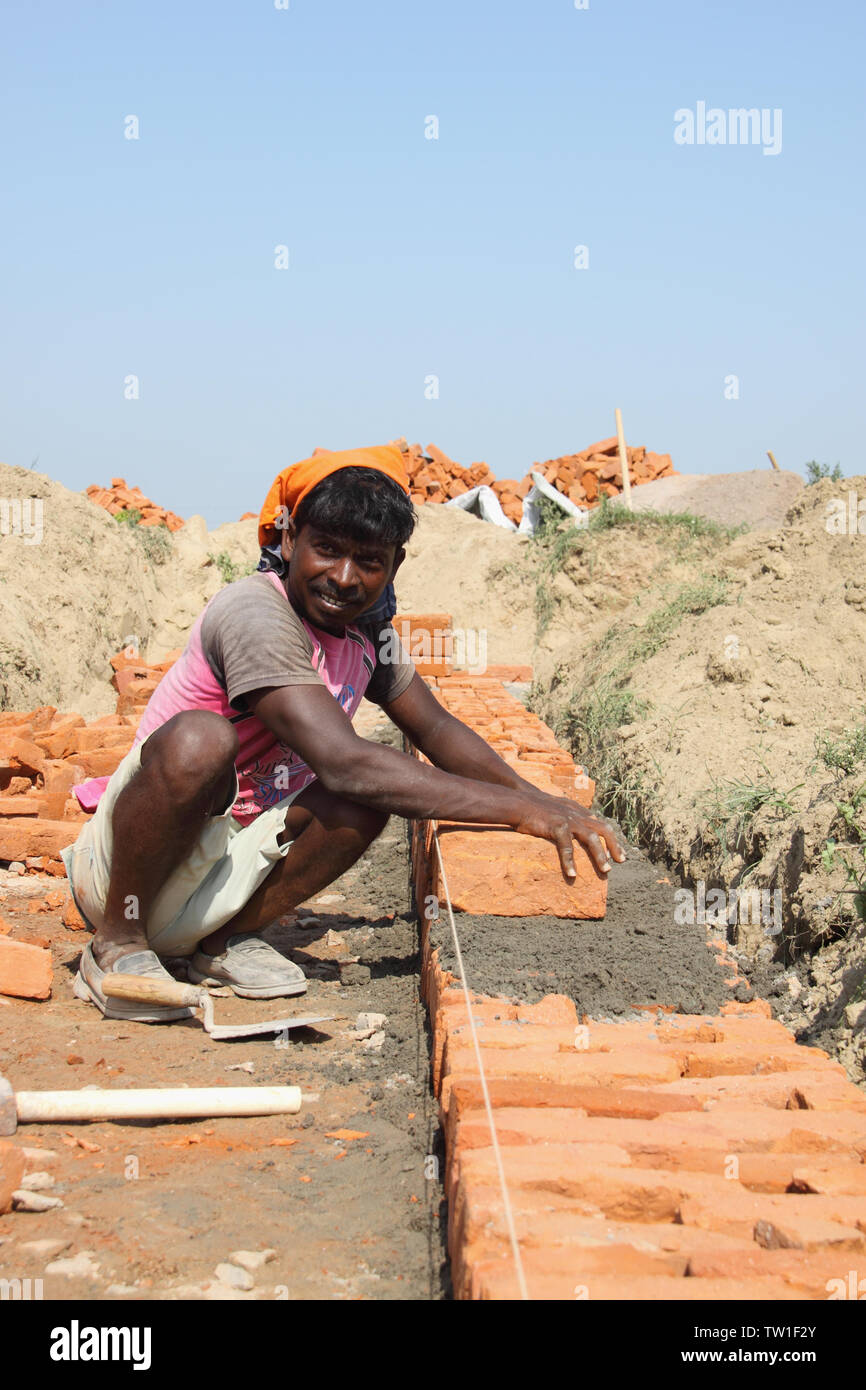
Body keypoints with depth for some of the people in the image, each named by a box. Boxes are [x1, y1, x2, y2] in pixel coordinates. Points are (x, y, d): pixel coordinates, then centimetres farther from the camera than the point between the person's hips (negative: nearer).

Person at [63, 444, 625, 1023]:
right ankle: (118, 944, -16)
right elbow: (341, 762, -33)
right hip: (121, 869, -7)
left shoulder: (368, 633, 3)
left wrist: (543, 803, -2)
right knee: (200, 738, -35)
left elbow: (436, 729, 15)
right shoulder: (255, 613, -23)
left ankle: (226, 937, 1)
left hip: (225, 873, 7)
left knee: (367, 800, -15)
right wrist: (520, 811, -33)